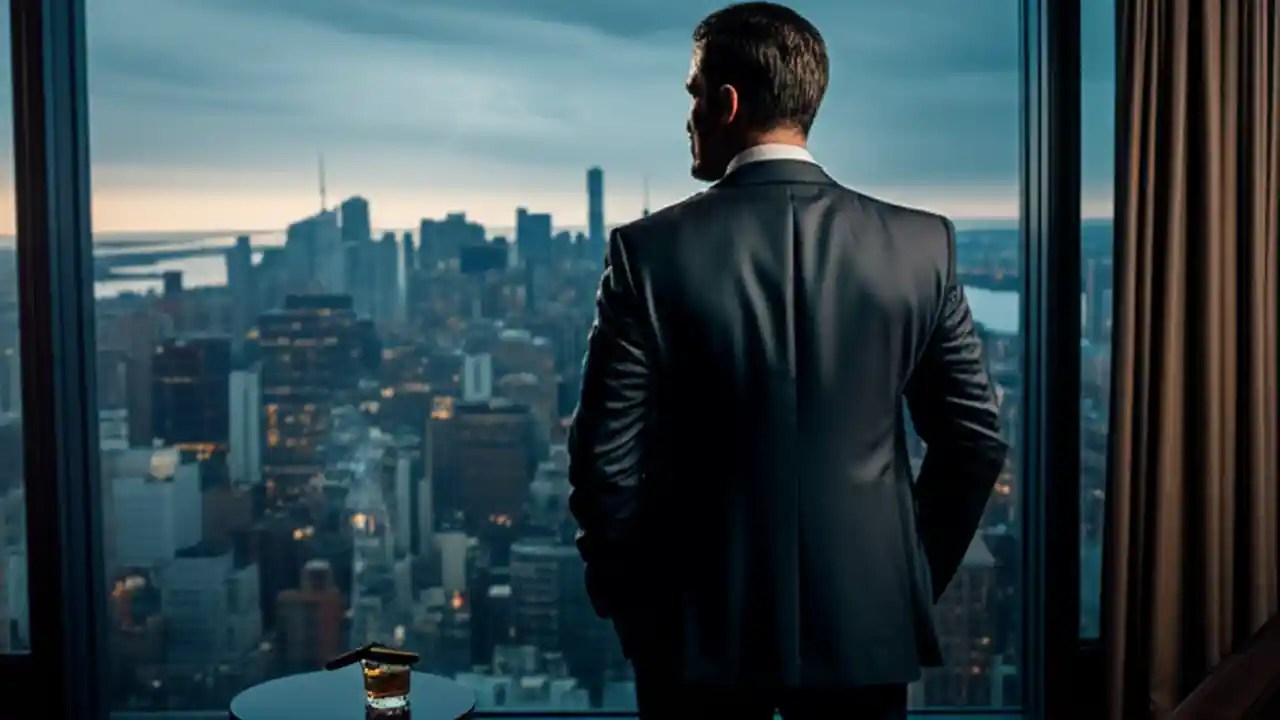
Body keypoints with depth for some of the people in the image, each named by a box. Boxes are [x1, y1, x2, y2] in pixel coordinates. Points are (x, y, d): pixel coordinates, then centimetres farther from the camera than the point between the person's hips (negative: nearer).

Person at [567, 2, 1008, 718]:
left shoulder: (650, 251, -12)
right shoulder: (922, 243, -5)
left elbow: (608, 457, -11)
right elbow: (977, 438, 0)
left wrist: (625, 600, 4)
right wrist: (917, 577, 12)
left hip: (702, 626, -1)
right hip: (869, 622, 2)